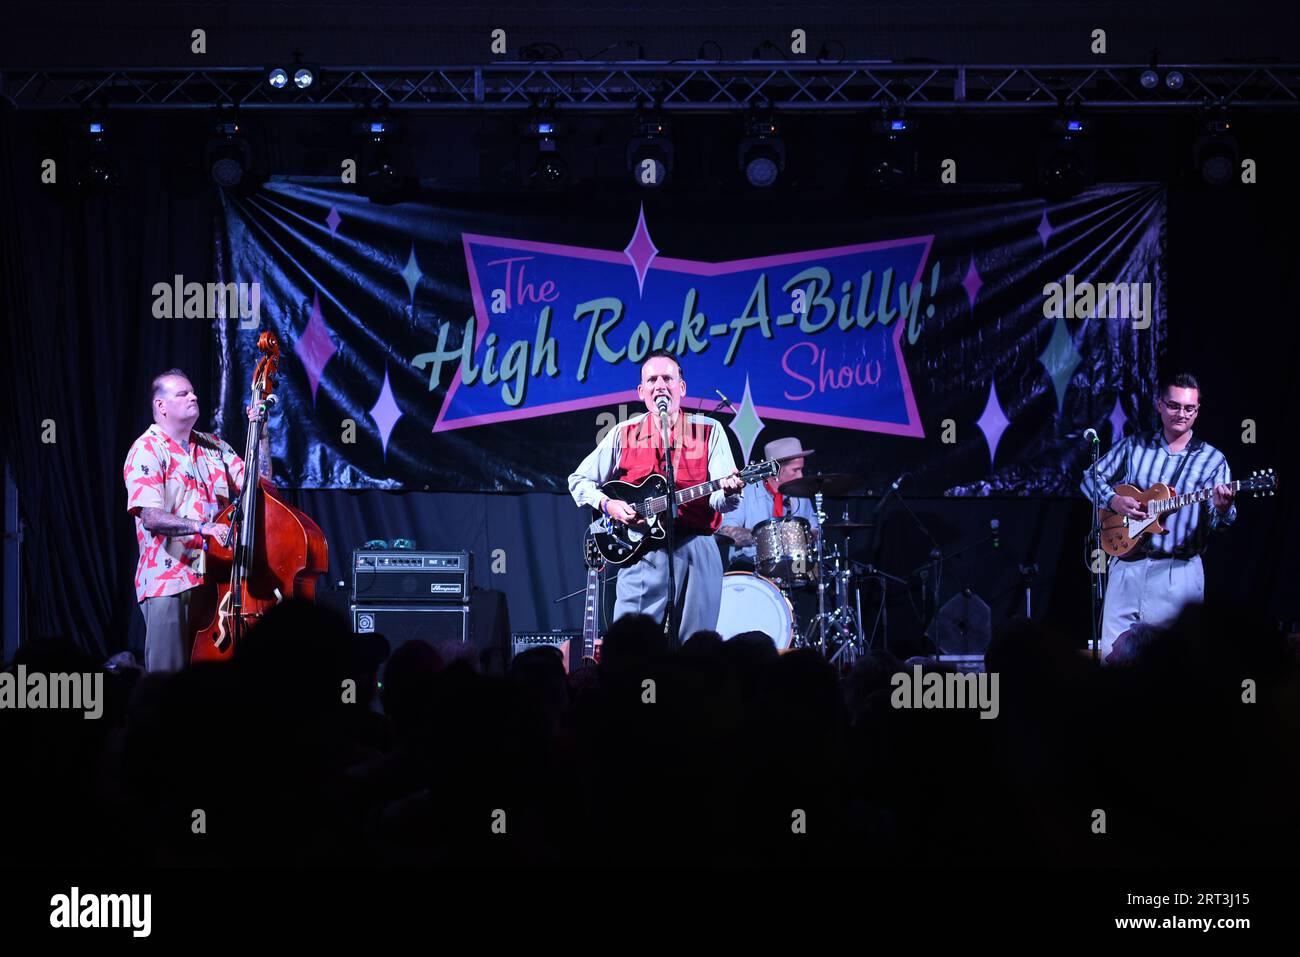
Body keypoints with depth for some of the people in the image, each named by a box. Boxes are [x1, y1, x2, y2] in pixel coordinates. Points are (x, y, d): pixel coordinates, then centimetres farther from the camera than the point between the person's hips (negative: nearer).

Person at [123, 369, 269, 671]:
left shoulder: (212, 447, 16)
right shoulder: (147, 450, -5)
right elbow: (151, 517, -17)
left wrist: (260, 435, 5)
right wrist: (201, 527, -30)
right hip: (168, 583, -6)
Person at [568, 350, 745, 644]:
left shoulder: (709, 431, 4)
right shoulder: (623, 434, 7)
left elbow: (718, 498, -4)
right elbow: (579, 480, 15)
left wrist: (728, 493, -27)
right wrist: (607, 504, -3)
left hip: (697, 550, 0)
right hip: (642, 550, 0)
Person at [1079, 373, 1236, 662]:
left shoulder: (1212, 460, 3)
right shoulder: (1133, 447, 10)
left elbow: (1219, 521, -5)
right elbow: (1090, 478, 12)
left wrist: (1222, 509, -29)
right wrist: (1114, 500, -8)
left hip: (1178, 570, -2)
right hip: (1127, 564, 2)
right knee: (1112, 653, 0)